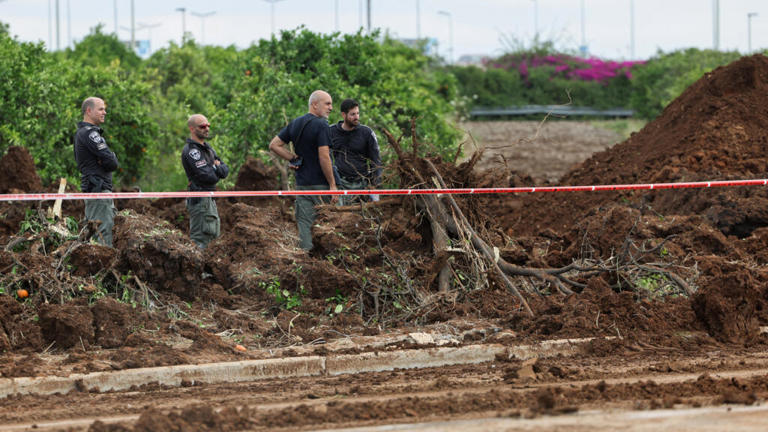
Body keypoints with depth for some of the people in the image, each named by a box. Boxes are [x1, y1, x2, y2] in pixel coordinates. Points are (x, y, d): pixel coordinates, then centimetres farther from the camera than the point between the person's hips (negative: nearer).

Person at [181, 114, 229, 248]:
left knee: (213, 235, 16)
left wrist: (217, 168, -10)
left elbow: (225, 170, 12)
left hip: (209, 198, 10)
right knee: (200, 239, -12)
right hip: (199, 200, -10)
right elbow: (208, 177, -23)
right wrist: (217, 170, -1)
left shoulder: (207, 147, 16)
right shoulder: (191, 151, -15)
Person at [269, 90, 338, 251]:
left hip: (301, 183, 6)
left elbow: (274, 145, 15)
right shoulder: (321, 125, -13)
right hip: (320, 184, -6)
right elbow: (324, 157, -19)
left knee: (304, 225, 4)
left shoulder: (295, 124, 11)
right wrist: (333, 184, -14)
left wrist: (294, 158, 10)